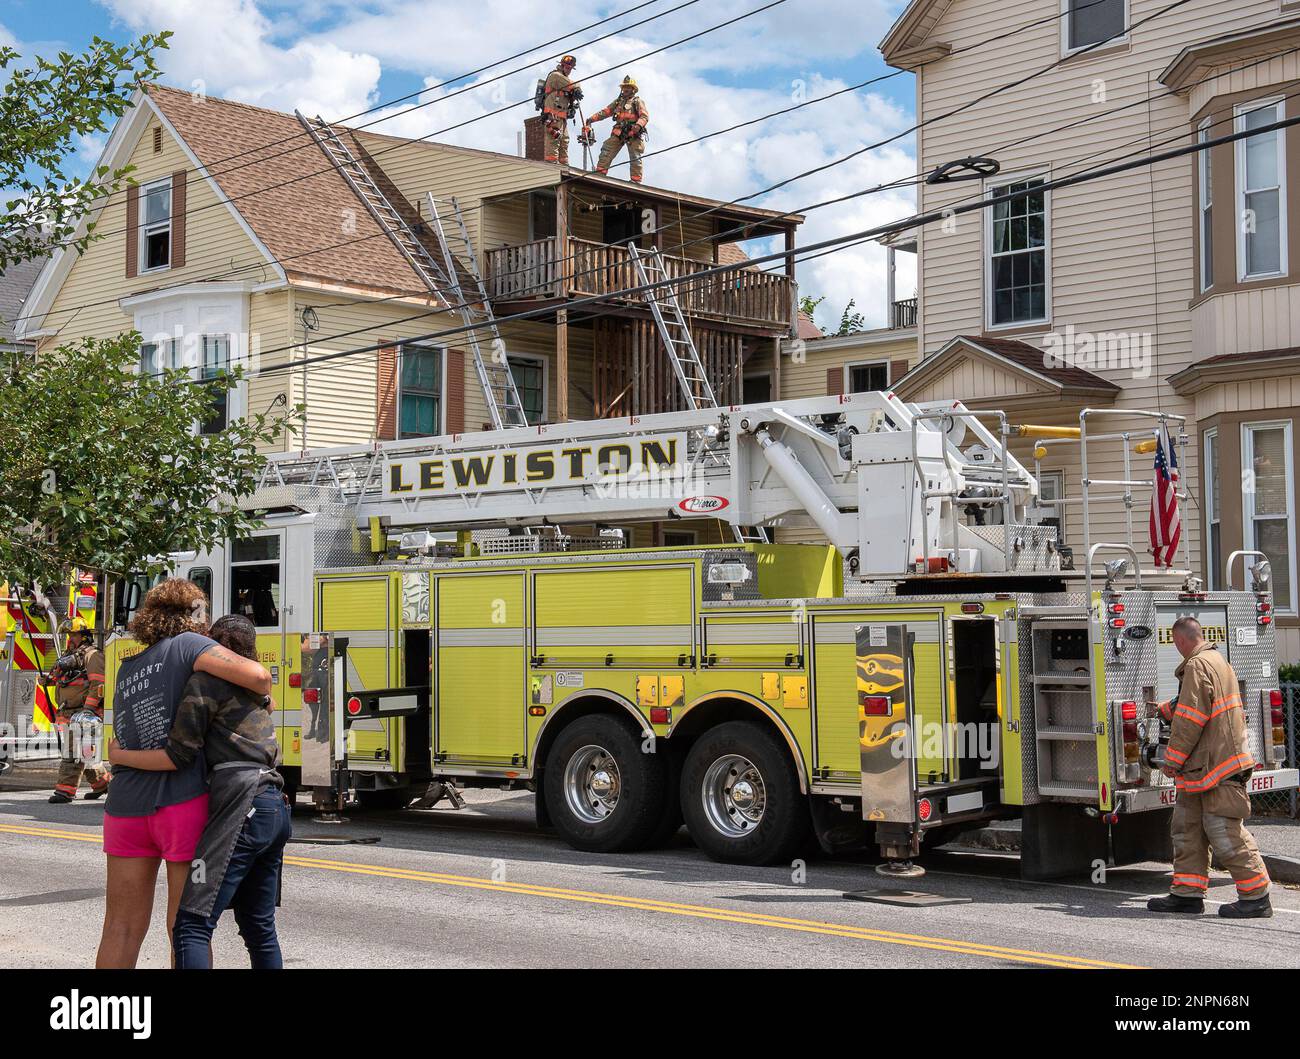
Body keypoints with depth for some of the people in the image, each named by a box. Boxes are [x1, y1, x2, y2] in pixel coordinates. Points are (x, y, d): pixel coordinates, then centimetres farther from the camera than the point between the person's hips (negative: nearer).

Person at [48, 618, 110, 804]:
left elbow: (99, 683, -18)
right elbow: (60, 683, 30)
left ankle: (65, 790, -13)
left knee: (73, 752, -12)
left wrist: (88, 708, -23)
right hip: (68, 713, 10)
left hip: (82, 713, -10)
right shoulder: (68, 656, 20)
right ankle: (102, 782, 24)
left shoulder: (92, 655, -9)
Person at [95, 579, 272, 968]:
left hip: (127, 806, 6)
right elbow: (254, 675, -16)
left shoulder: (126, 671, 17)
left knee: (121, 928, 10)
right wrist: (265, 696, 5)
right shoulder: (186, 644, -4)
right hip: (182, 802, -6)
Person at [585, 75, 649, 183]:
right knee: (606, 151, -9)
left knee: (635, 158, -8)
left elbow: (645, 116, -4)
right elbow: (605, 112, 20)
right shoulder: (618, 102, 25)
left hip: (634, 133, -4)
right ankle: (599, 173, -13)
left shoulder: (638, 101, 10)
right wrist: (591, 119, 7)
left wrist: (638, 125, -25)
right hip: (619, 132, 4)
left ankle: (636, 181, -9)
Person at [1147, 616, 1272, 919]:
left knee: (1223, 831, -8)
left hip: (1216, 765, -11)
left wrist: (1172, 760, -11)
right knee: (1188, 827, 12)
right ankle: (1187, 894, 14)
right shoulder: (1218, 661, 18)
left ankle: (1255, 897, -4)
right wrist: (1168, 711, 38)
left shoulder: (1198, 666, -14)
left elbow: (1190, 721, -19)